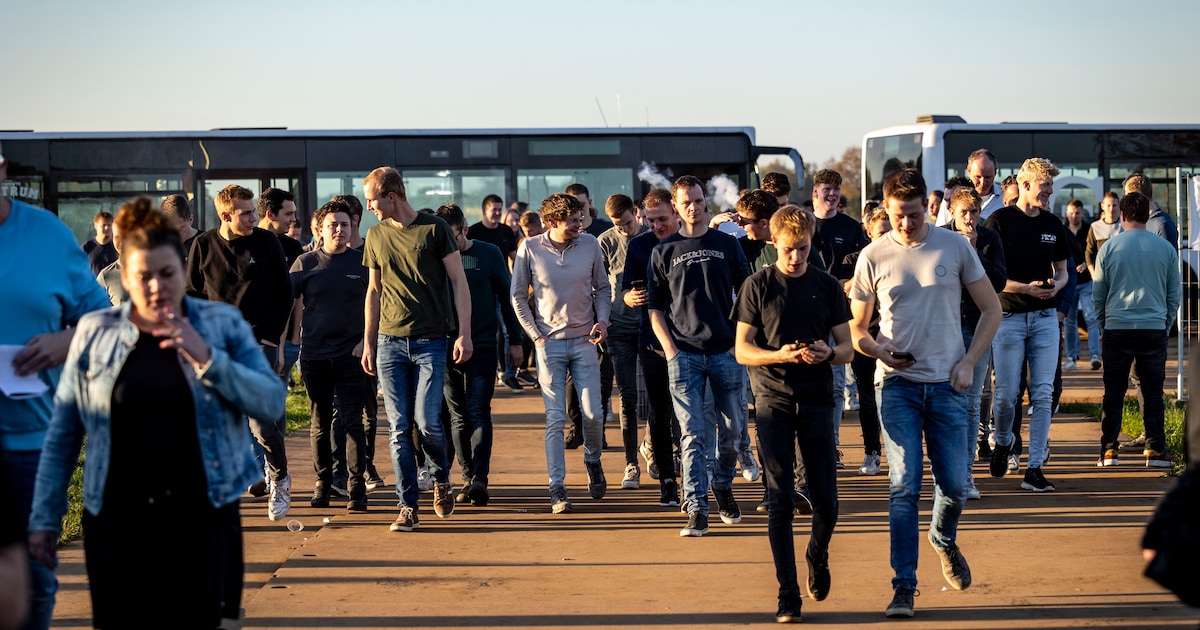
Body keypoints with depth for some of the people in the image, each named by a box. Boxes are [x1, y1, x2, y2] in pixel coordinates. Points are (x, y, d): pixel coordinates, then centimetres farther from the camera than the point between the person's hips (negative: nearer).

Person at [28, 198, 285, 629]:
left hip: (202, 518, -1)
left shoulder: (223, 324, 3)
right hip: (117, 523, 1)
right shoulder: (95, 332, 3)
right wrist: (45, 515, 5)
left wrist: (208, 360, -16)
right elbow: (63, 432, 7)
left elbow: (273, 403, -3)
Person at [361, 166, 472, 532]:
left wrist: (464, 333, -8)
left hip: (430, 341, -3)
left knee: (427, 422, -9)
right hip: (389, 342, 3)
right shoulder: (376, 236, 10)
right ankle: (408, 507, 4)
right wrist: (368, 344, 14)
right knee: (399, 428, -1)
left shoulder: (434, 229, -2)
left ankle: (441, 478, 20)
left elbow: (459, 282, -1)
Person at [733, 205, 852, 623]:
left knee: (826, 501, 1)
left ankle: (818, 556, 32)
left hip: (817, 402, 2)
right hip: (773, 403, -1)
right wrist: (780, 355, -19)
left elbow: (847, 349, 7)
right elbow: (742, 350, 0)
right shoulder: (757, 286, 2)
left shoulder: (827, 287, 6)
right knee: (780, 502, -3)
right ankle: (788, 595, 3)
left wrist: (827, 353, -16)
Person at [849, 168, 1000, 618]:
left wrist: (969, 362, -1)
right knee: (904, 485, -8)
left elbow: (991, 309, 10)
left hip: (947, 384, 1)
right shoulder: (873, 257, 2)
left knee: (954, 486, 3)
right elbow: (856, 330, 9)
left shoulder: (955, 247, 2)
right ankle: (903, 587, -4)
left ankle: (944, 540, 36)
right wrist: (879, 351, -13)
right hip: (897, 384, -1)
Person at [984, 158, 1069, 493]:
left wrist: (1057, 284, -4)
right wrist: (1025, 287, -18)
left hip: (1045, 317, 4)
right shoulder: (1000, 221, -4)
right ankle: (1002, 443, 28)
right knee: (1006, 394, -2)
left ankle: (1035, 468, 1)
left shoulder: (1053, 224, 12)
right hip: (1009, 316, -4)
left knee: (1043, 394, -2)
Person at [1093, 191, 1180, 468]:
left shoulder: (1109, 248, -1)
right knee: (1153, 392, 5)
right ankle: (1155, 450, 3)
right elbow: (1174, 295, 10)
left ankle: (1109, 450, 4)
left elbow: (1098, 295, 5)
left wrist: (1103, 324, 18)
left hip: (1117, 329, -1)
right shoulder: (1166, 248, 3)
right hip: (1154, 328, 1)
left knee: (1114, 393, 5)